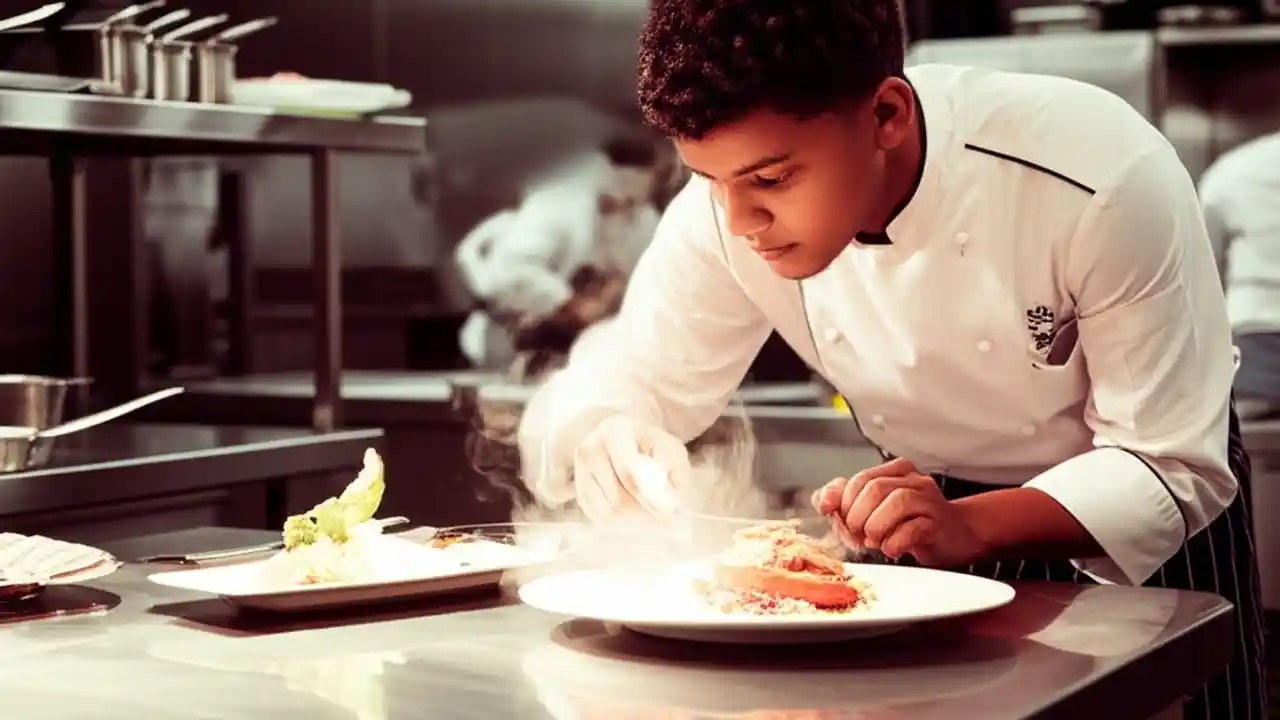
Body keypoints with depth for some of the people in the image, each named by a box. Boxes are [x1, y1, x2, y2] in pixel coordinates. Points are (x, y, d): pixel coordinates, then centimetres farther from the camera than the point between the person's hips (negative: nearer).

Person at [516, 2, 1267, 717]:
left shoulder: (1104, 177, -33)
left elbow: (1173, 471, -28)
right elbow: (620, 387, -12)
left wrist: (969, 526, -46)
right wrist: (606, 448, -37)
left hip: (1139, 527, -2)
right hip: (940, 515, 3)